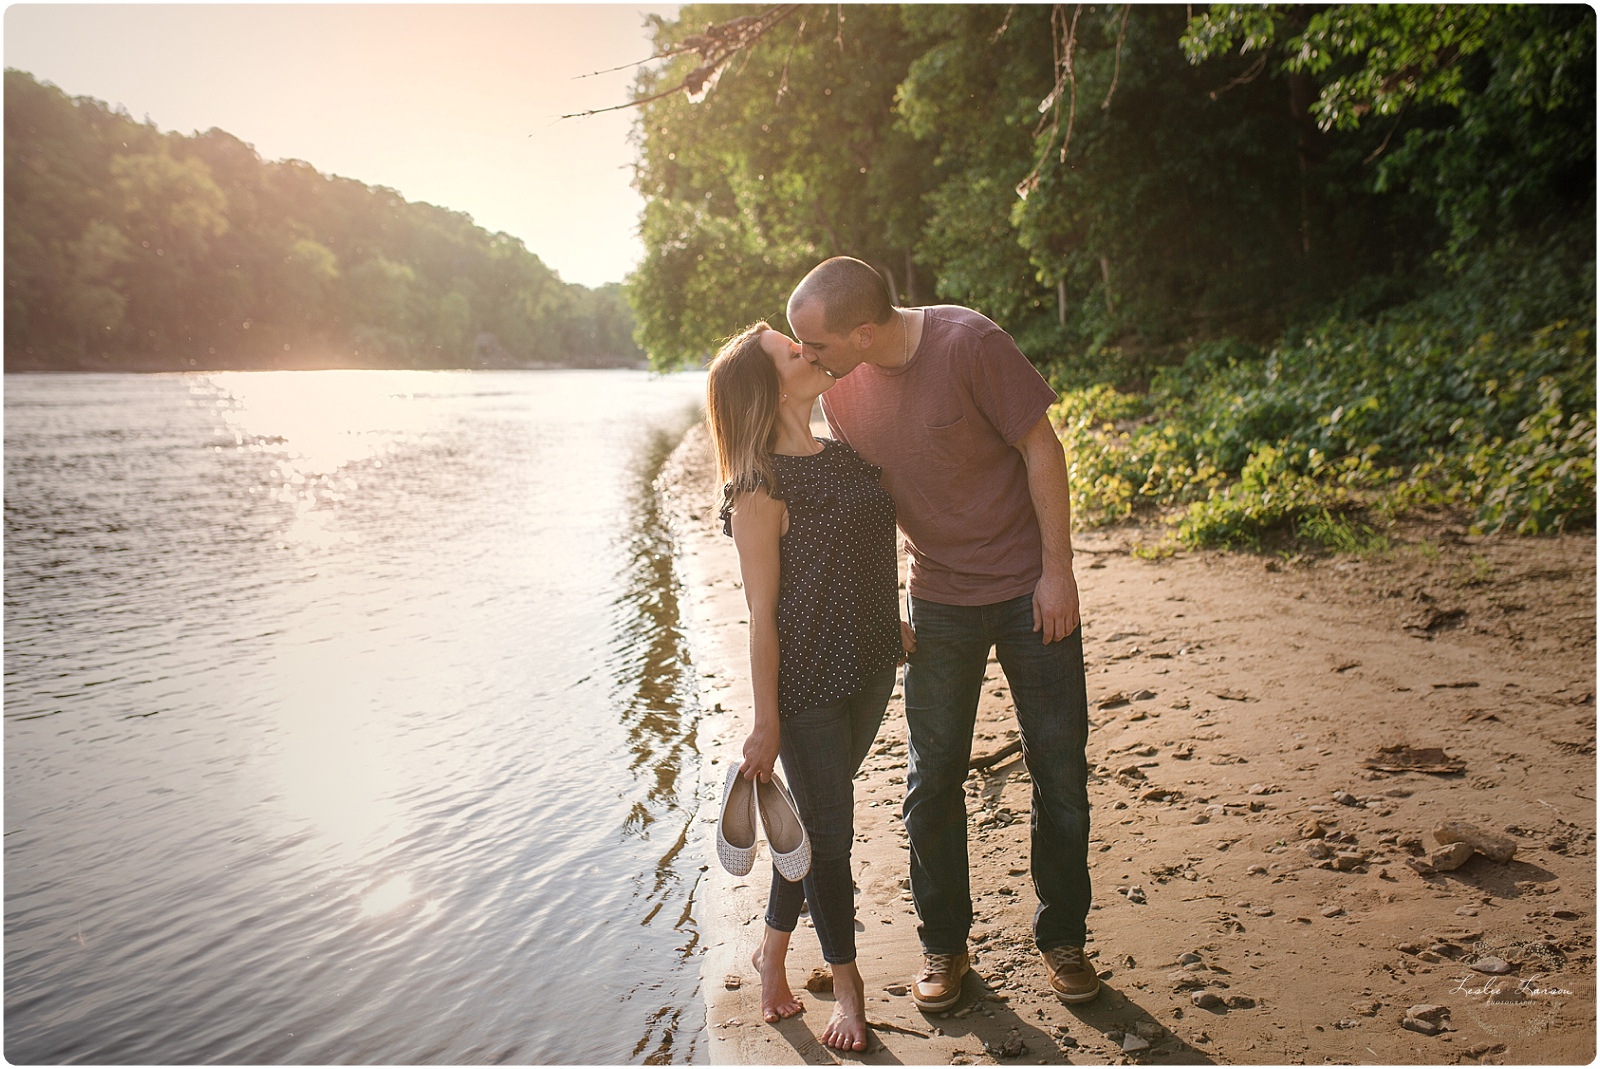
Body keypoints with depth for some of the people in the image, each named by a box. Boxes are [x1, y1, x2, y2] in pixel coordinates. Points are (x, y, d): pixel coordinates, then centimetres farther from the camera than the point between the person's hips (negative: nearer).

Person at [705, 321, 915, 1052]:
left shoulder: (843, 457, 7)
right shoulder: (760, 490, -16)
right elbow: (762, 614, -15)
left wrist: (892, 629, 19)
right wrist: (766, 723, -13)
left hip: (868, 671, 7)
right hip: (806, 683, -7)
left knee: (820, 817, 18)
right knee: (829, 831, 6)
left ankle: (774, 949, 39)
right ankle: (847, 982, 28)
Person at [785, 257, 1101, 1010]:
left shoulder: (969, 343, -20)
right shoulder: (841, 385, -5)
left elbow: (1040, 448, -14)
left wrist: (1057, 572, -14)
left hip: (1029, 590, -3)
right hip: (938, 598, 4)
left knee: (1059, 769, 6)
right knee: (931, 780, 7)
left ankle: (1061, 938, 25)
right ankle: (943, 944, 26)